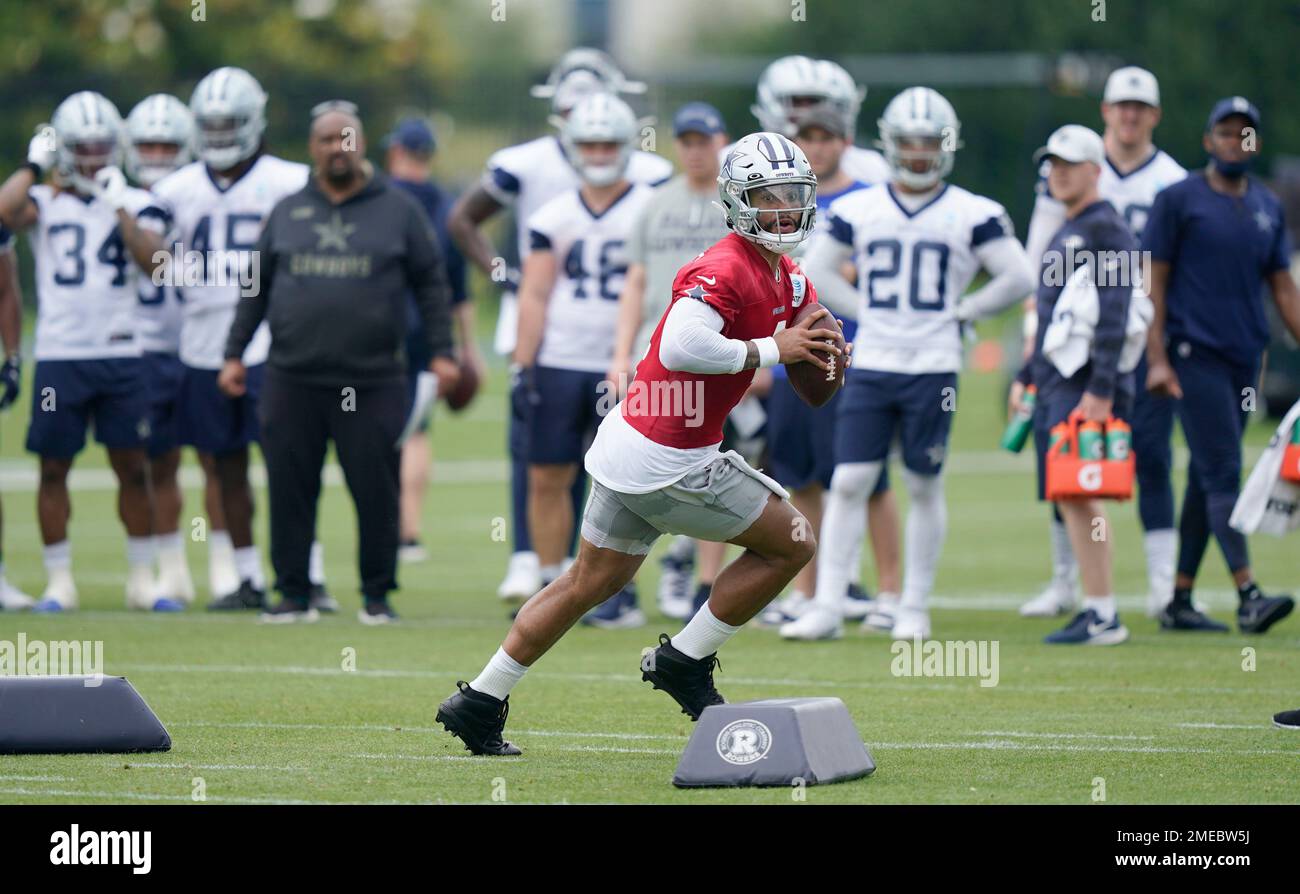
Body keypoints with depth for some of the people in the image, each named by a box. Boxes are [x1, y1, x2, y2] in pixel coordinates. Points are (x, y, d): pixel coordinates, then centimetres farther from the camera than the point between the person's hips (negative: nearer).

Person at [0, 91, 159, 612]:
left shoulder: (134, 203, 7)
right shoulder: (44, 202, 5)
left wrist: (119, 206, -14)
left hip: (121, 354, 1)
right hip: (59, 357, 0)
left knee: (132, 468, 3)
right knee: (53, 468, 2)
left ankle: (141, 578, 12)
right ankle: (58, 582, 10)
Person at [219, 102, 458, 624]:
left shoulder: (398, 210, 6)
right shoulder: (287, 213, 12)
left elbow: (430, 284, 8)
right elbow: (257, 288, 17)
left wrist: (441, 352, 0)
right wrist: (235, 354, 13)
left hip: (372, 382, -2)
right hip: (292, 380, 2)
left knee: (377, 492, -2)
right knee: (290, 492, 2)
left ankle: (377, 595, 10)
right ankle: (294, 594, 12)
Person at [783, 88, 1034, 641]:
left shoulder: (973, 216, -2)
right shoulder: (858, 211, 5)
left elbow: (1018, 278, 1)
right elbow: (816, 270, 15)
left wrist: (962, 311, -1)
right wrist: (861, 310, 5)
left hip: (933, 369, -2)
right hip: (870, 365, 2)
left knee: (924, 487, 5)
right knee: (849, 482, -4)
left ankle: (914, 609, 14)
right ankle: (827, 607, -3)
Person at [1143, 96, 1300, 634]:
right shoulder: (1180, 200, -3)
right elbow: (1154, 282, -3)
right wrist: (1157, 359, -10)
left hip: (1244, 357, 6)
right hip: (1196, 356, -6)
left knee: (1206, 478, 9)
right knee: (1223, 474, -12)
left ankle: (1180, 596, 14)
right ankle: (1248, 594, -18)